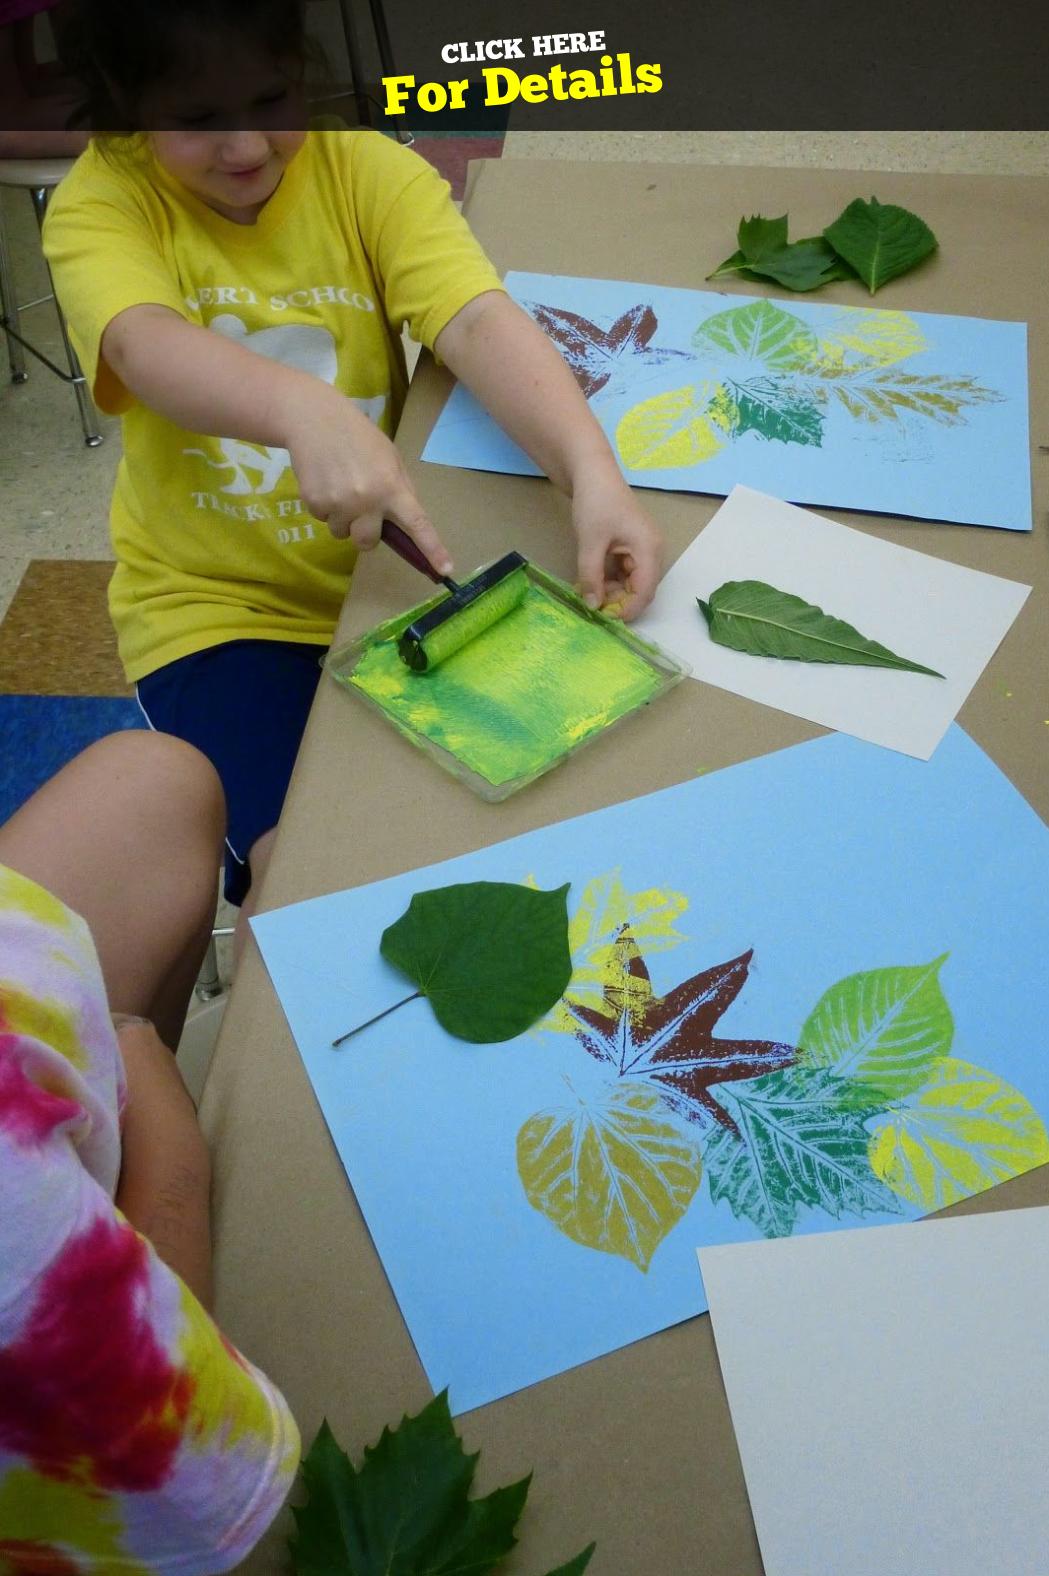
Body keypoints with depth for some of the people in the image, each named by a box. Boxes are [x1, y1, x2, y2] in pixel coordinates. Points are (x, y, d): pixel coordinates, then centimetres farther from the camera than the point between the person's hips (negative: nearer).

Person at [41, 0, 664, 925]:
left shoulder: (368, 171, -6)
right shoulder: (104, 201, -9)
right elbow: (145, 347, -30)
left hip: (387, 574, 2)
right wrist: (308, 414, -51)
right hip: (212, 601, -1)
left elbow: (480, 324, -22)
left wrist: (592, 474, -41)